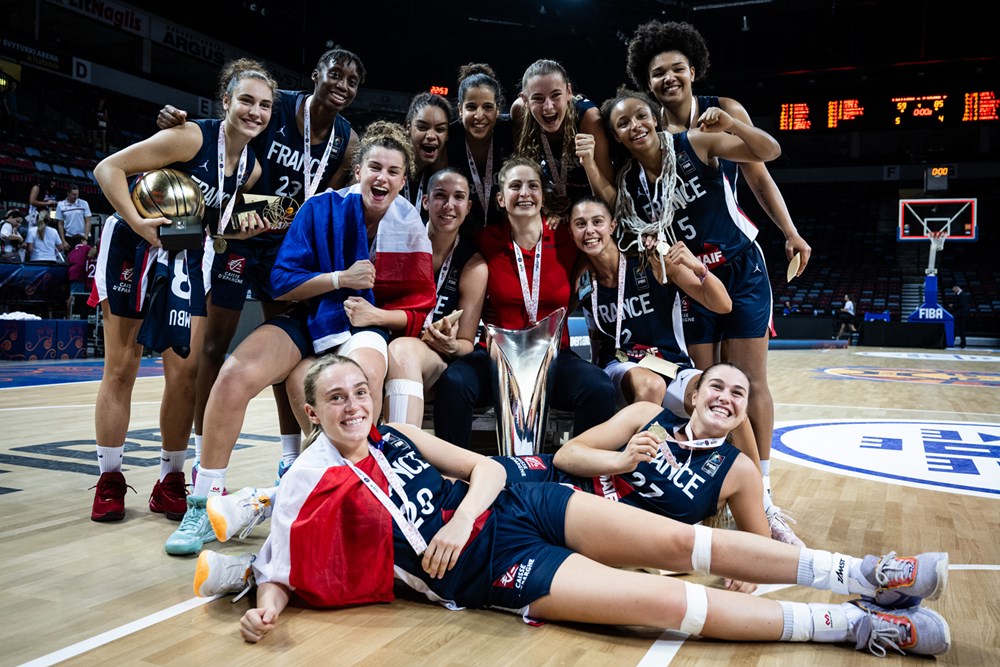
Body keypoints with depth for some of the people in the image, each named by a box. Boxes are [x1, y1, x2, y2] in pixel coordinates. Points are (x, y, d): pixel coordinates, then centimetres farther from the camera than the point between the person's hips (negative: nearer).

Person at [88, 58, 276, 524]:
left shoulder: (251, 169, 2)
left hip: (184, 262, 6)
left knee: (185, 372, 3)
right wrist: (138, 223, -29)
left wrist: (242, 230, -6)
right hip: (134, 249, -5)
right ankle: (109, 481, 16)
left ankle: (170, 482, 18)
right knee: (121, 369, 2)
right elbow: (109, 168, -18)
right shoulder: (192, 137, -18)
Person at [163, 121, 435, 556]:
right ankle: (204, 507, -10)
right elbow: (282, 284, -4)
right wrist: (340, 278, -17)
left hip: (365, 326, -1)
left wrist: (375, 314, -16)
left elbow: (418, 310, 2)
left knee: (366, 373, -39)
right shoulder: (322, 208, -4)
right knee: (234, 374, -25)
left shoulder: (410, 229, -2)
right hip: (306, 320, 1)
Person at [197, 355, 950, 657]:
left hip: (518, 506, 5)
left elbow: (488, 468, 7)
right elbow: (283, 572, -1)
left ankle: (859, 575, 2)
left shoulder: (393, 433, 10)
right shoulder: (307, 487, -1)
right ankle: (856, 625, -12)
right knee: (669, 602, -17)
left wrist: (465, 513, -13)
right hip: (489, 569, -5)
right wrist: (266, 610, -24)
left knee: (682, 540, -7)